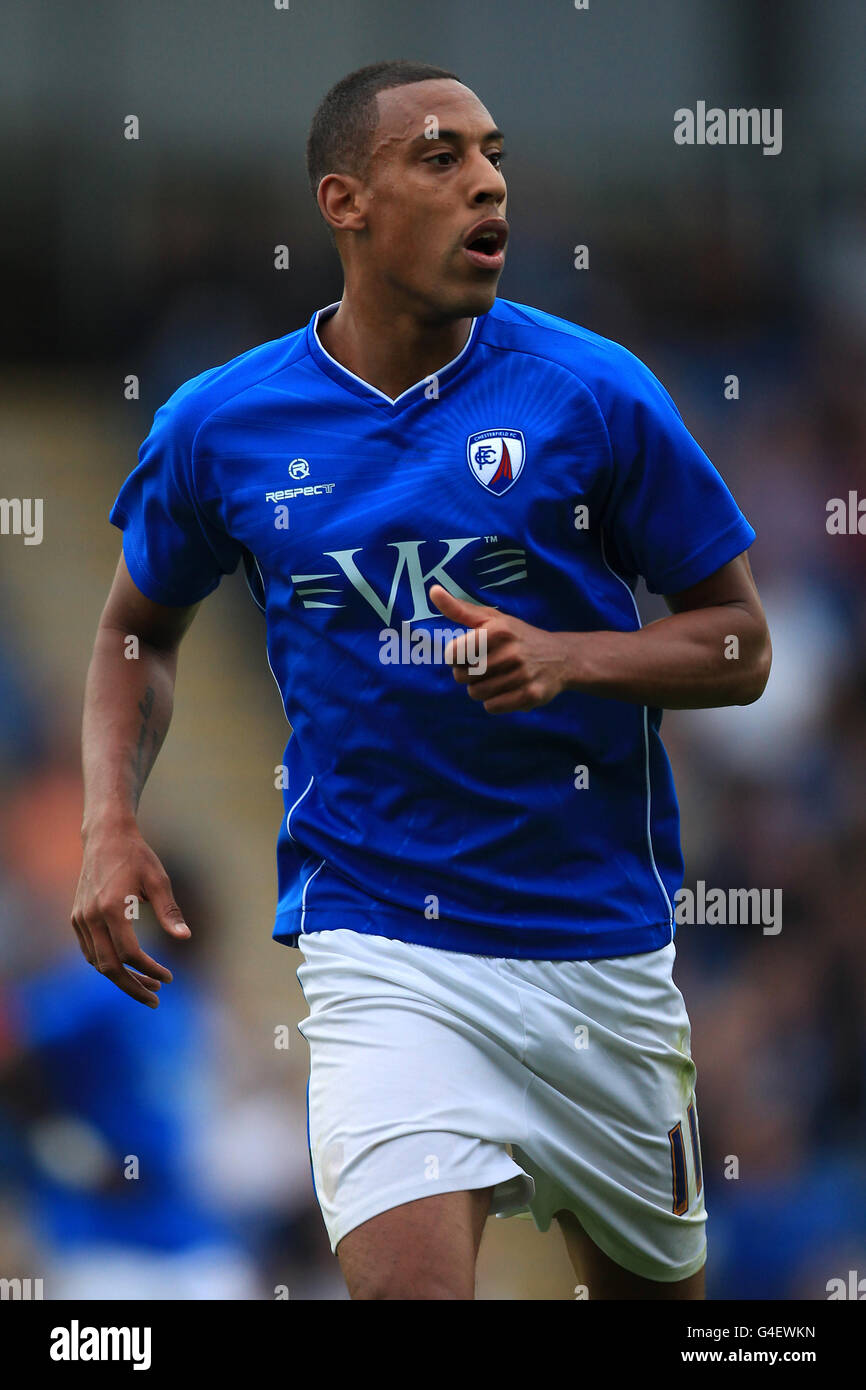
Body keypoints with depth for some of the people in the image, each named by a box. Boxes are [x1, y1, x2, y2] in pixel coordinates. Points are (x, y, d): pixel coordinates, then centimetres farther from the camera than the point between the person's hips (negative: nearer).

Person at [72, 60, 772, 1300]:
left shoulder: (591, 392, -5)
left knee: (653, 1286, 14)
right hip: (379, 951, -1)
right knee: (411, 1280, -22)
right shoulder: (221, 426, 0)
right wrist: (109, 826, 1)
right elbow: (140, 629, 18)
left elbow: (739, 645, 2)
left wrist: (570, 658, -17)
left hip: (601, 938, 1)